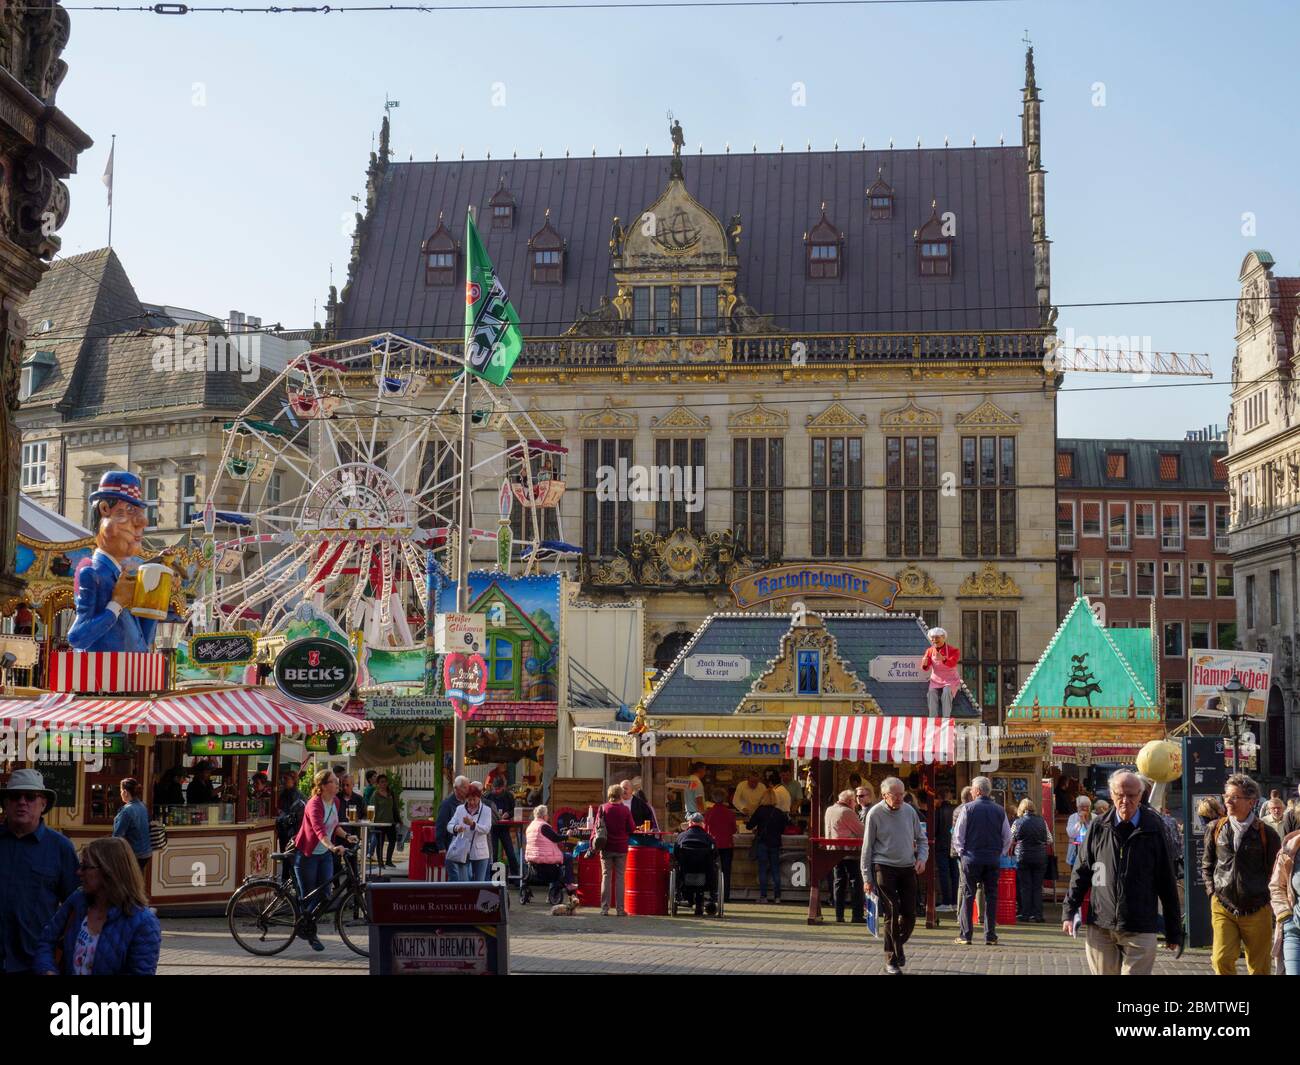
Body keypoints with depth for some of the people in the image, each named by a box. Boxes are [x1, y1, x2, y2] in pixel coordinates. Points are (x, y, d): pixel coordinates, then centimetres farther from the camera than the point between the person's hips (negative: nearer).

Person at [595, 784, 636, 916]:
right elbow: (632, 829, -3)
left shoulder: (603, 808, -3)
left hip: (606, 847, 1)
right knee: (620, 877, 4)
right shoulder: (625, 810, -6)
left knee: (606, 876, 6)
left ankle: (604, 908, 3)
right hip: (621, 848, -1)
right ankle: (620, 909, 3)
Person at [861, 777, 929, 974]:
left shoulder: (909, 811, 4)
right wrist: (867, 878, -3)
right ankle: (891, 960, 4)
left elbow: (921, 839, 15)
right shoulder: (875, 814, -7)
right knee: (891, 914, -7)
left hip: (908, 868, 4)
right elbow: (867, 847, -3)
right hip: (884, 868, -4)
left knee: (909, 914, 5)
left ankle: (898, 945, 32)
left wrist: (922, 858, -4)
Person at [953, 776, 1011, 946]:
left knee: (968, 896, 3)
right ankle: (990, 936, 5)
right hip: (993, 859, 2)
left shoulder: (968, 808, -5)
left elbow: (957, 835, -3)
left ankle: (966, 935, 2)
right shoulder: (999, 810, 3)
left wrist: (962, 852, 8)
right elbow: (1008, 837, 7)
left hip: (971, 859, -2)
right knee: (991, 896, 7)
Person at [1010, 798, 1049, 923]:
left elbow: (1011, 841, 0)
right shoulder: (1042, 822, 1)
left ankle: (1025, 914, 5)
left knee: (1025, 886, 4)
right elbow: (1048, 840, 6)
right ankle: (1037, 915, 4)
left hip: (1023, 857, -2)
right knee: (1037, 887, 6)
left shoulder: (1018, 822, -5)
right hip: (1040, 857, 2)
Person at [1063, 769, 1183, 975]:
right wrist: (1069, 911, 4)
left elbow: (1167, 881, 3)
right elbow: (1080, 873, 11)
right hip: (1100, 928, 2)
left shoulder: (1153, 830, -1)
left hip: (1139, 931, -2)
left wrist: (1174, 931, 5)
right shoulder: (1098, 828, 4)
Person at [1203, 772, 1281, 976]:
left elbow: (1276, 872, 5)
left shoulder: (1266, 834, -5)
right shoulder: (1216, 829, 3)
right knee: (1221, 960, -12)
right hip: (1223, 907, 1)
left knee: (1259, 967, 8)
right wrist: (1213, 892, 6)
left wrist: (1262, 894, 2)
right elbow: (1206, 865, 14)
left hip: (1257, 911, -1)